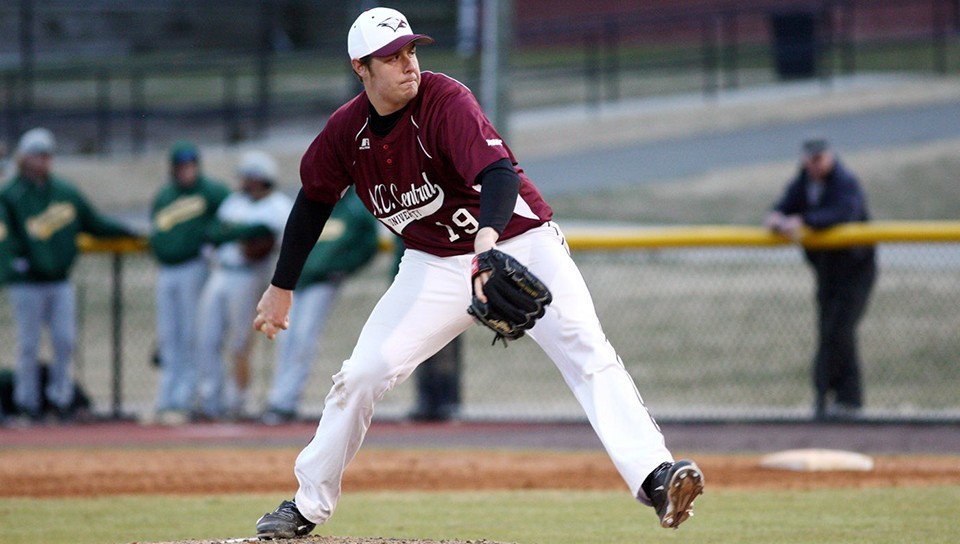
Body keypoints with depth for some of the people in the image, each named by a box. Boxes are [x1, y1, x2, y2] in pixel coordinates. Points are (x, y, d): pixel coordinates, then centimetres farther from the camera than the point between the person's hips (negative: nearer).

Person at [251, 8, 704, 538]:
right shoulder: (346, 130, -6)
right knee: (361, 375, -1)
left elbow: (501, 173, -38)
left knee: (589, 356, -24)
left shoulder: (445, 101, -23)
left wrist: (489, 235, -58)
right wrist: (282, 287, 15)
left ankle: (653, 476, -36)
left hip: (517, 242, -5)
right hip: (435, 265, 5)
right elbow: (314, 201, 12)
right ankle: (308, 504, 17)